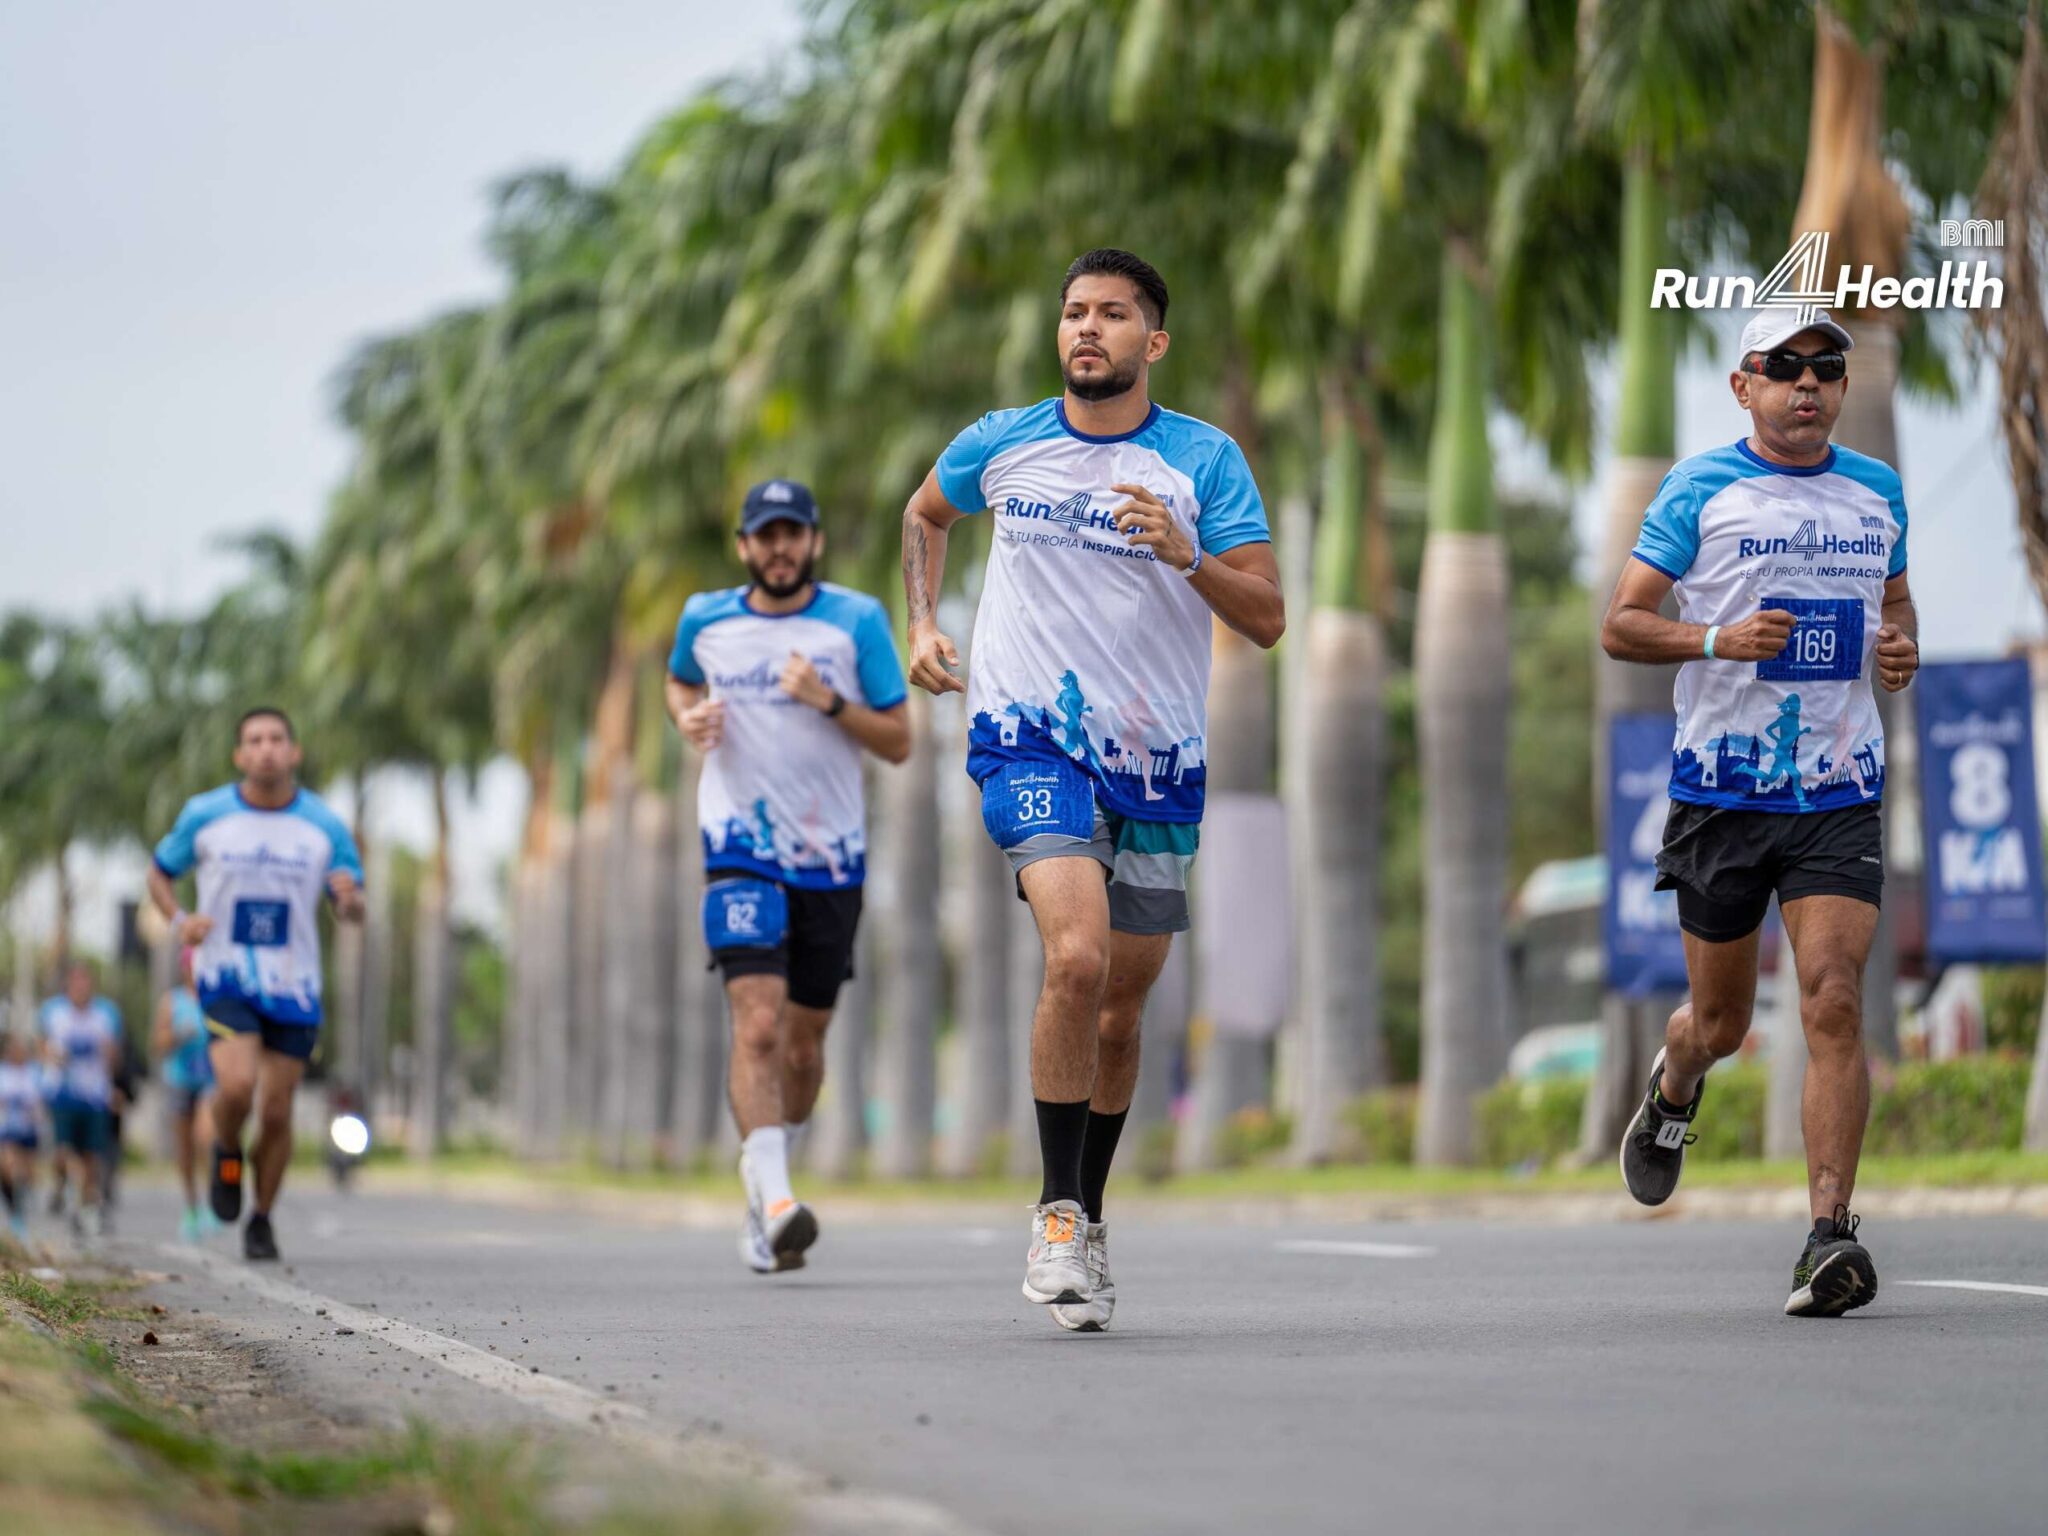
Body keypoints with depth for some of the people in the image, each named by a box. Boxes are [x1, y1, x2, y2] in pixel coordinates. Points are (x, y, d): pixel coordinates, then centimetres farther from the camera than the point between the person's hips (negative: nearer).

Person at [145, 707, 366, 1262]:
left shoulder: (325, 825, 0)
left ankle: (262, 1220, 23)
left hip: (293, 987, 1)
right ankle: (227, 1154, 11)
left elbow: (352, 913, 5)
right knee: (238, 1084, -23)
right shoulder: (205, 815, -2)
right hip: (225, 979, -1)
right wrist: (179, 920, -8)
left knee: (276, 1111, 2)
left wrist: (349, 898, -20)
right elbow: (160, 874, 12)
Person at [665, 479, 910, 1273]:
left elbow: (898, 742, -1)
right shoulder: (705, 620, 4)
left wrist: (830, 703, -17)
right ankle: (775, 1200, -28)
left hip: (831, 857, 1)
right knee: (758, 1026, -19)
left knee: (804, 1042, 9)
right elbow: (681, 682, 26)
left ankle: (765, 1181, 33)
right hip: (741, 850, -1)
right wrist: (690, 718, 3)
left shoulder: (857, 621, -1)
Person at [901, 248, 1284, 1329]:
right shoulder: (1000, 446, 3)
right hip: (1030, 740, -2)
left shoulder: (1205, 461, -1)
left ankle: (1089, 1215, 30)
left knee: (1121, 1006, 10)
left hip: (1156, 759, 2)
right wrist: (923, 623, 11)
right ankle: (1057, 1212, -13)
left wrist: (1187, 555, -23)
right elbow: (924, 515, 25)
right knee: (1077, 958, -24)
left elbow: (1267, 620, -6)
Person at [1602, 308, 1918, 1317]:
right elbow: (1620, 625, -3)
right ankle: (1674, 1086, 47)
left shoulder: (1878, 491, 10)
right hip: (1721, 790, -1)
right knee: (1722, 1022, 10)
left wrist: (1904, 648, 4)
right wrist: (1718, 638, -20)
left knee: (1834, 1001, -15)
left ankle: (1829, 1233, -16)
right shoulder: (1700, 489, -2)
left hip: (1839, 796, 1)